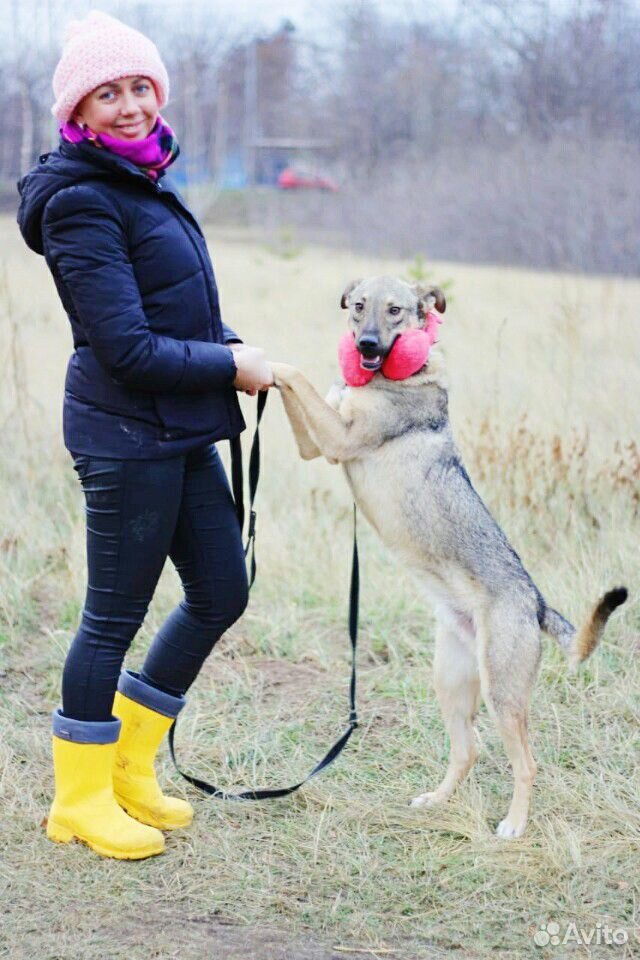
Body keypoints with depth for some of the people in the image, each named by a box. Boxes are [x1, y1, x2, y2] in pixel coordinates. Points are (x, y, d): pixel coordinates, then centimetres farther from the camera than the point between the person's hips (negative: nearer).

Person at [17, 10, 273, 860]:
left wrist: (230, 346, 4)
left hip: (181, 431, 9)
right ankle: (80, 798, 18)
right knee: (115, 615, 1)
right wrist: (228, 364, -11)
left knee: (221, 592, 14)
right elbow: (126, 350, -21)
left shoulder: (142, 177, 11)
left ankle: (129, 766, 28)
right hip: (126, 435, -9)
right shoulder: (83, 202, -17)